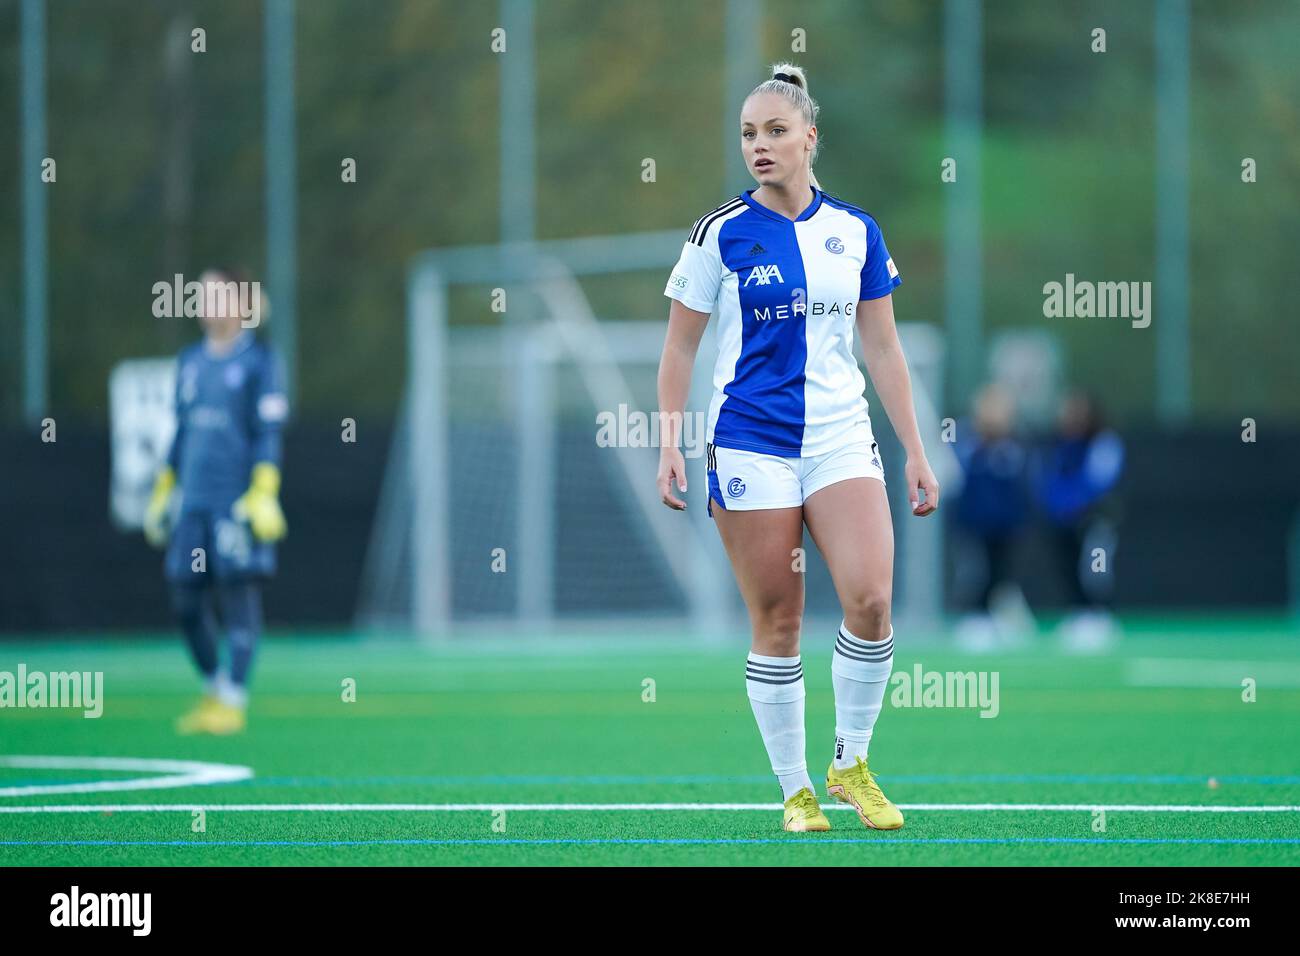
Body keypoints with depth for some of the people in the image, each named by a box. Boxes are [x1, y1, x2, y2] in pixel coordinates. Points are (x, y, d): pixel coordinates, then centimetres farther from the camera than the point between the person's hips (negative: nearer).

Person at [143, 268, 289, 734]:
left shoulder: (260, 361, -2)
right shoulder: (190, 361, 16)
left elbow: (269, 433, -7)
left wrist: (263, 494, -15)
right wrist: (162, 493, 20)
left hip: (238, 500, -6)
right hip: (192, 499, 6)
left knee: (238, 592, -6)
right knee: (187, 600, 4)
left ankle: (233, 701, -2)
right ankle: (215, 690, 21)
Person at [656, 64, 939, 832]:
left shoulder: (855, 231, 6)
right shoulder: (721, 234, -1)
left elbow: (884, 348, 11)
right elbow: (680, 346, 4)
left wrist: (916, 451, 8)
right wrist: (669, 443, -4)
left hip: (843, 437, 2)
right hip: (750, 442, -2)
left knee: (870, 600, -15)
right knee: (777, 622, -2)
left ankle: (851, 764, 4)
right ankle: (795, 791, 10)